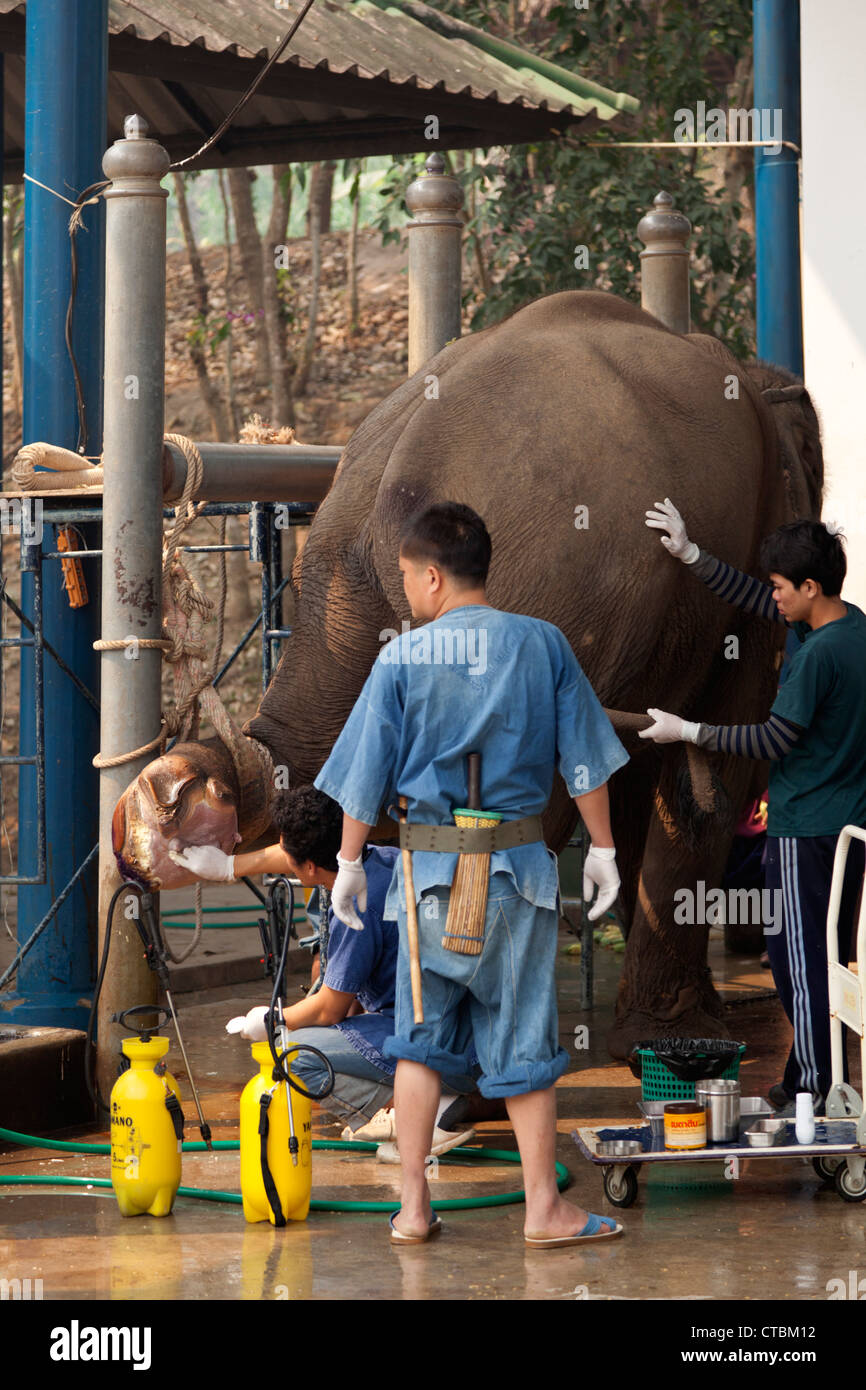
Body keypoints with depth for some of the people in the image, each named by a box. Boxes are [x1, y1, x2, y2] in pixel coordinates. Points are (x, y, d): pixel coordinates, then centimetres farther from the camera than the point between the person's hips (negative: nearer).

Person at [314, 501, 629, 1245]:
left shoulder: (403, 659, -6)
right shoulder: (543, 644, -1)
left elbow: (365, 778, -1)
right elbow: (586, 759, 2)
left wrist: (350, 862, 11)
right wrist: (603, 849, 12)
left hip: (432, 869, 0)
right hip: (520, 867, 0)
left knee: (420, 1035, 11)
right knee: (524, 1036, 8)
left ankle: (414, 1206, 11)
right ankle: (544, 1206, 14)